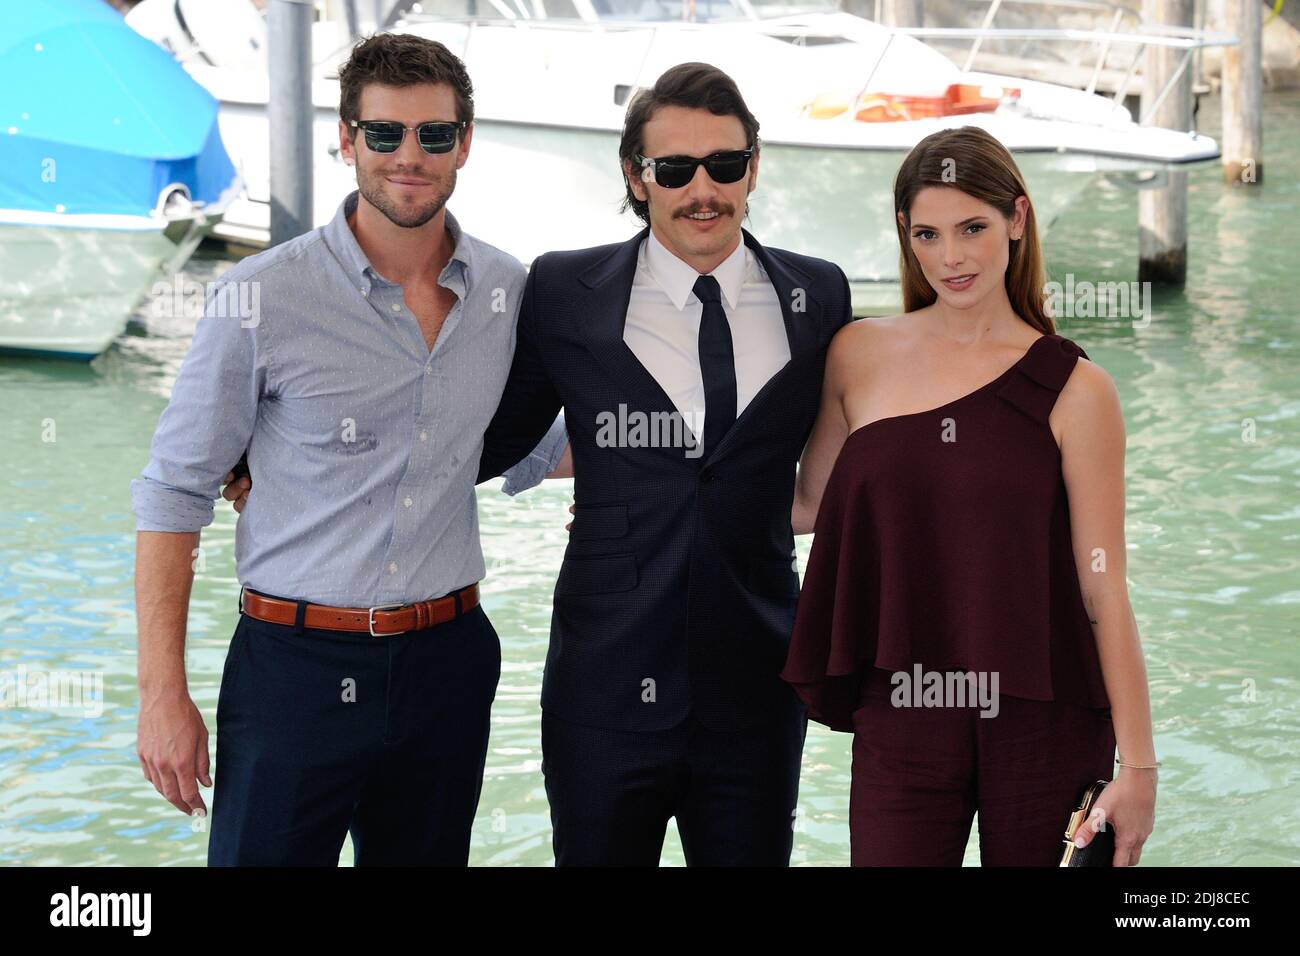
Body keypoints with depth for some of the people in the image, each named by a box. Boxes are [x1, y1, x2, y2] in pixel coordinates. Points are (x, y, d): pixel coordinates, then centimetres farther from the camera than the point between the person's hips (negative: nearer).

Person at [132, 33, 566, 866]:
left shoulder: (509, 292, 4)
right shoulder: (261, 298, -8)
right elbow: (175, 490, -4)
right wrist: (164, 692, -8)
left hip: (446, 665, 4)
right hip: (297, 664, -4)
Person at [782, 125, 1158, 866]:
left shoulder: (1075, 390, -3)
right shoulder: (861, 355, 5)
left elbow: (1104, 590, -4)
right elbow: (812, 505, 17)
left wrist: (1138, 764, -6)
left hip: (1042, 724, -1)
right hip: (899, 723, 2)